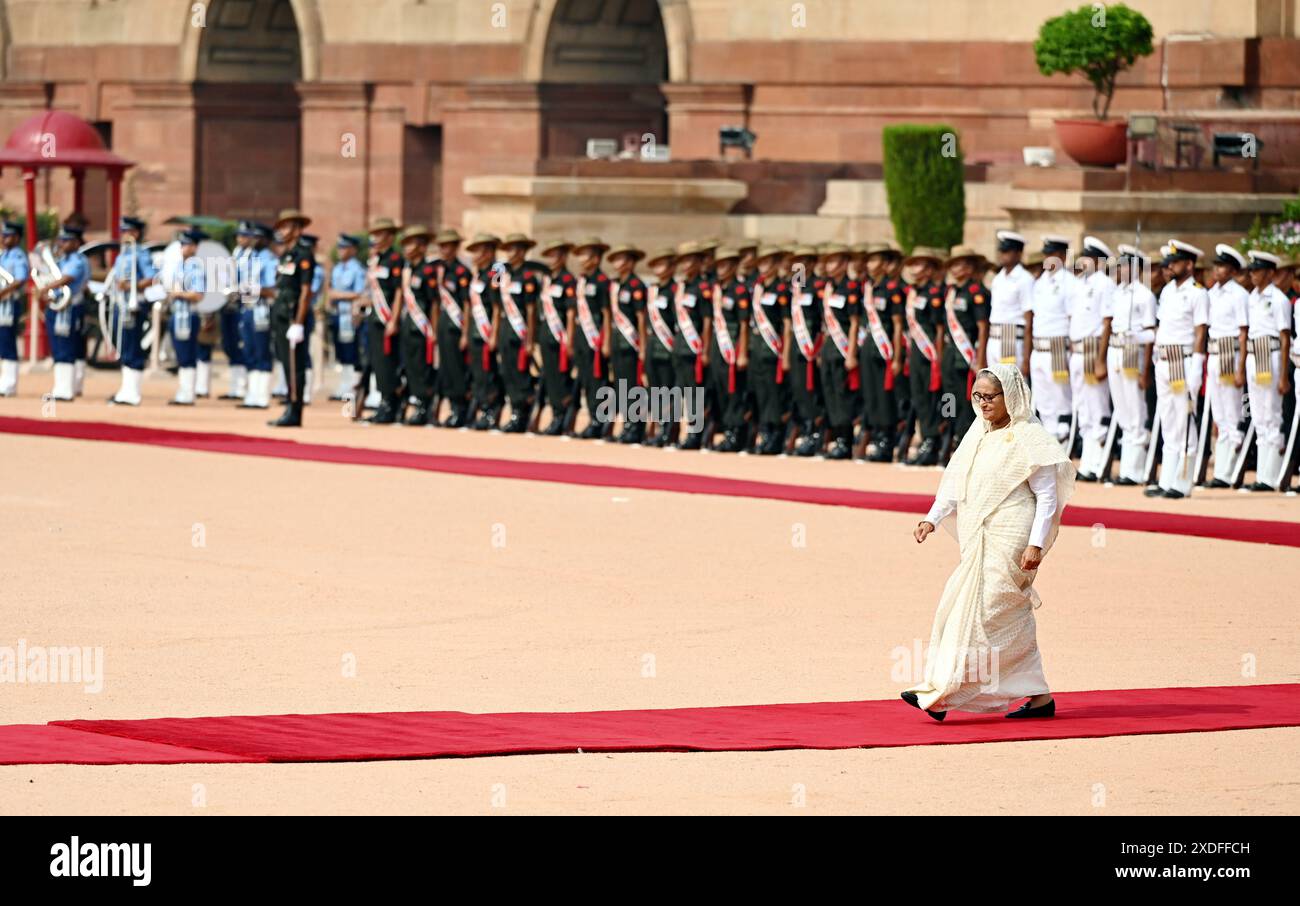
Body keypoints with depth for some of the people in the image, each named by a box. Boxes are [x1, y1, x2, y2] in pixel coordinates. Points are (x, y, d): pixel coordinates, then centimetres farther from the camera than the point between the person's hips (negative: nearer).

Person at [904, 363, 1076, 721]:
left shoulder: (1028, 439, -10)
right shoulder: (978, 434, 13)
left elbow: (1047, 497, -10)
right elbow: (955, 481, 15)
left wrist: (1036, 544, -18)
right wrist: (933, 518, 1)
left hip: (1009, 543, -8)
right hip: (980, 542, 8)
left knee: (977, 613, -11)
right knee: (1011, 619, 10)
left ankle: (941, 694, -12)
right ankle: (1039, 696, 16)